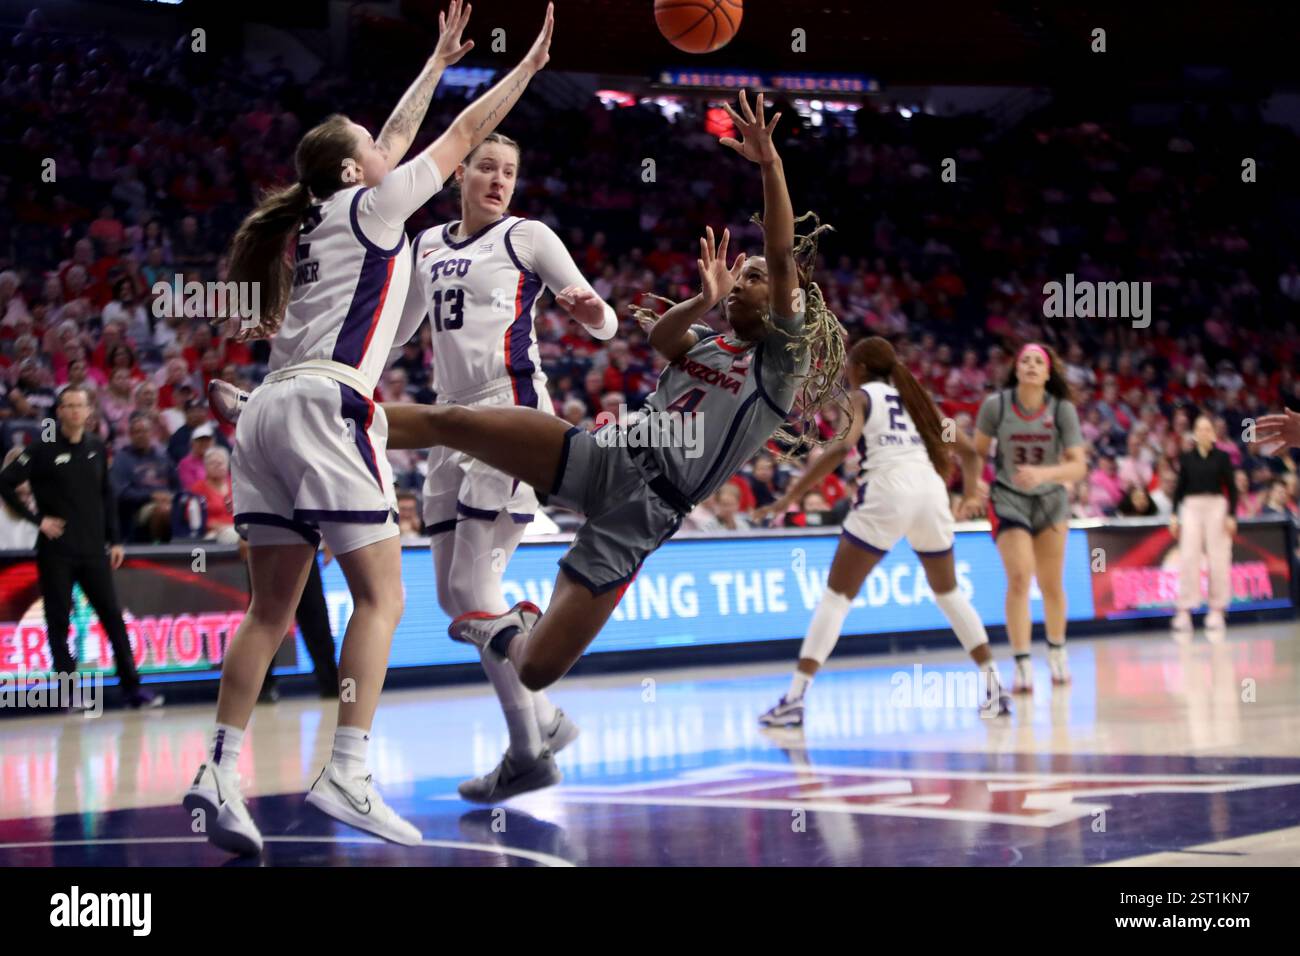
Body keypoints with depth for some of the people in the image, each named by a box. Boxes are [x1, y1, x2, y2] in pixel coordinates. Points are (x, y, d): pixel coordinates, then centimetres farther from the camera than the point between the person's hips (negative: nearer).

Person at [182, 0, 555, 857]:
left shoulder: (321, 215, 24)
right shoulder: (370, 206, 3)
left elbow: (397, 142, 37)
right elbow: (462, 137, 8)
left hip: (271, 412, 9)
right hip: (324, 406, -9)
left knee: (274, 606, 7)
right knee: (381, 595, -8)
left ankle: (219, 775, 1)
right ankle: (347, 773, -17)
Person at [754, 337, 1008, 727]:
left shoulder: (860, 398, 9)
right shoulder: (914, 397, 25)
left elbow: (842, 447, -11)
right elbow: (968, 451, 25)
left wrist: (791, 495, -9)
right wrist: (970, 495, 41)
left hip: (887, 493, -5)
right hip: (931, 490, 5)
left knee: (836, 595, -2)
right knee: (948, 591, 24)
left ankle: (795, 698, -10)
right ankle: (994, 688, 21)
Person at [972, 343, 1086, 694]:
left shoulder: (1063, 410, -14)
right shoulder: (995, 405, -15)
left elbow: (1078, 465, -19)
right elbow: (978, 451, 1)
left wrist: (1043, 473, -35)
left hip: (1050, 500, 2)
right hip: (1008, 500, -2)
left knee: (1051, 584, 10)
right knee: (1019, 579, -17)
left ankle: (1057, 653, 32)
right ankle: (1022, 667, -12)